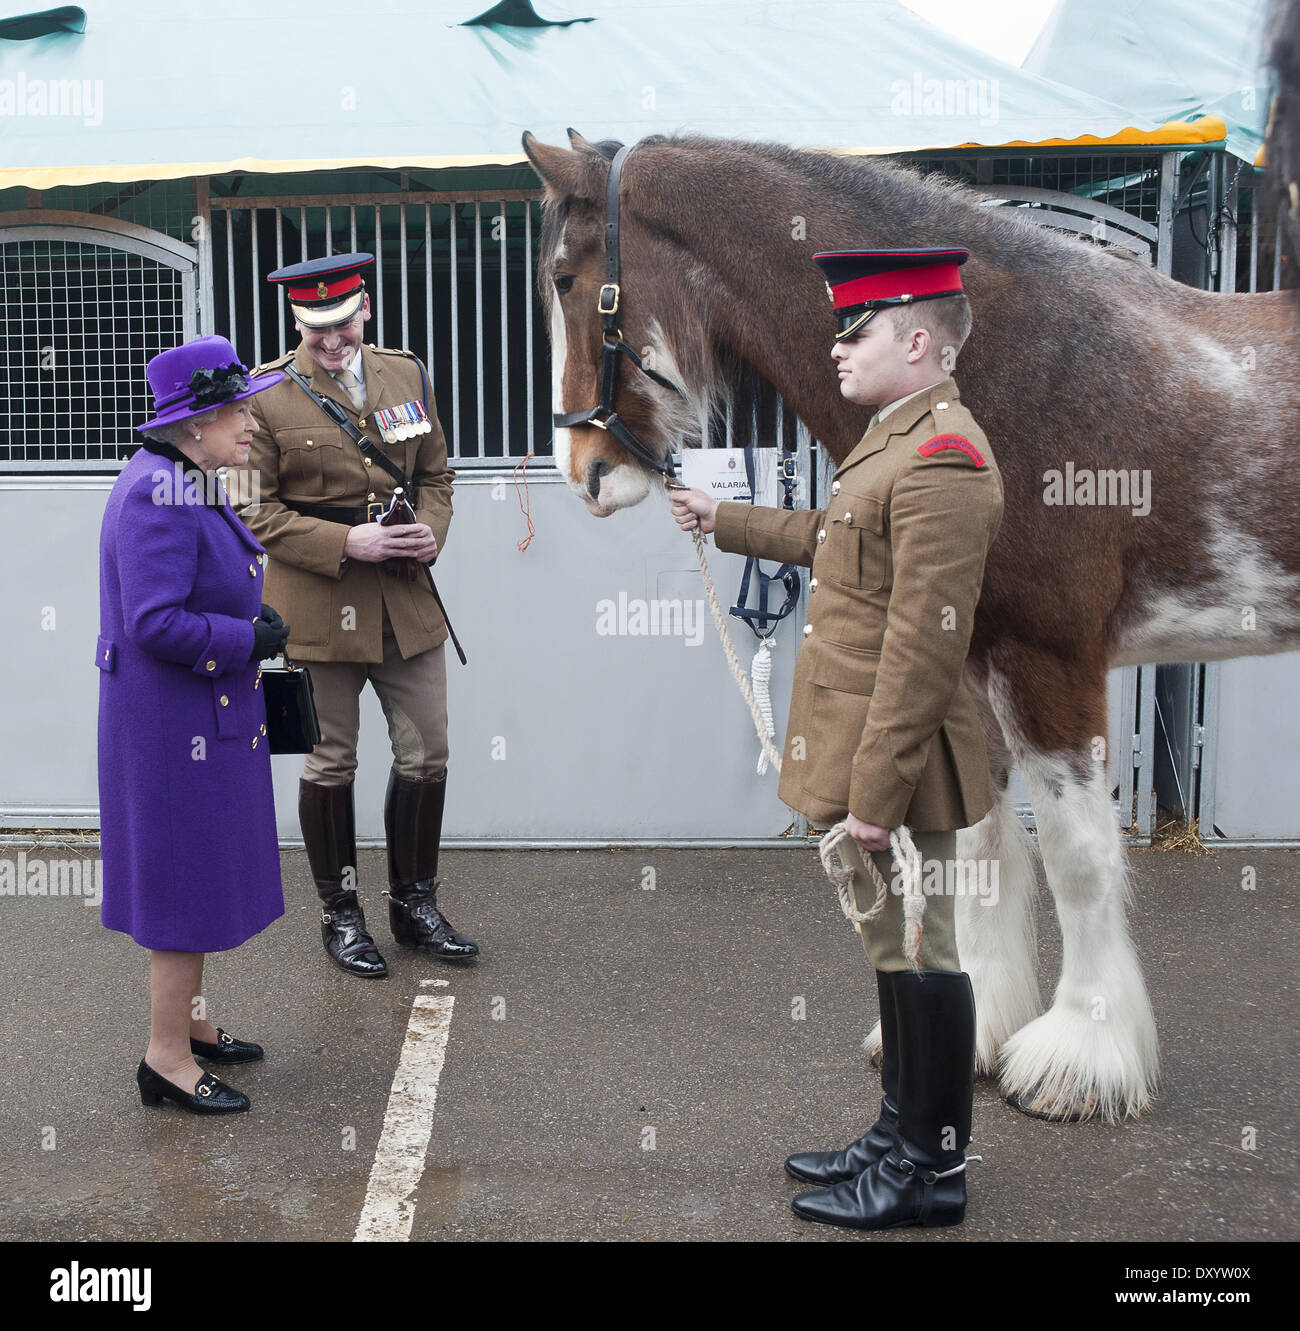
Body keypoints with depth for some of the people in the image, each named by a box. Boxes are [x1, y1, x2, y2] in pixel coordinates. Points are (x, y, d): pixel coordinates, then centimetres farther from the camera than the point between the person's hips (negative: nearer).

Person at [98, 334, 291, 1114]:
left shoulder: (191, 486, 11)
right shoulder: (160, 495, -22)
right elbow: (154, 623, -28)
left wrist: (251, 616, 6)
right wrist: (249, 638, -18)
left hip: (206, 717, 11)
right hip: (176, 721, -11)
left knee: (199, 871, 19)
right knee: (187, 879, -1)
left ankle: (188, 1019, 35)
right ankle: (167, 1057, 13)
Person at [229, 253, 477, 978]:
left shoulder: (407, 374, 7)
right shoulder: (266, 394, -5)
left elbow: (437, 473, 15)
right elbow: (255, 510, -7)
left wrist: (433, 530, -5)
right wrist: (345, 544, -18)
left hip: (408, 600, 4)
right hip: (319, 606, -4)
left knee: (427, 755, 9)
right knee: (330, 764, 8)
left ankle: (416, 902, 28)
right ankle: (341, 914, 26)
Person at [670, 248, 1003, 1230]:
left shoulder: (942, 463, -21)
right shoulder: (899, 439, 13)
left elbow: (924, 649, -25)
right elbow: (832, 539, 30)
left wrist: (875, 793, -23)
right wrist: (726, 519, 35)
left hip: (896, 766, -10)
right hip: (860, 754, 10)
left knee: (920, 958, 4)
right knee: (895, 951, 19)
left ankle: (933, 1174, 20)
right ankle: (902, 1138, 35)